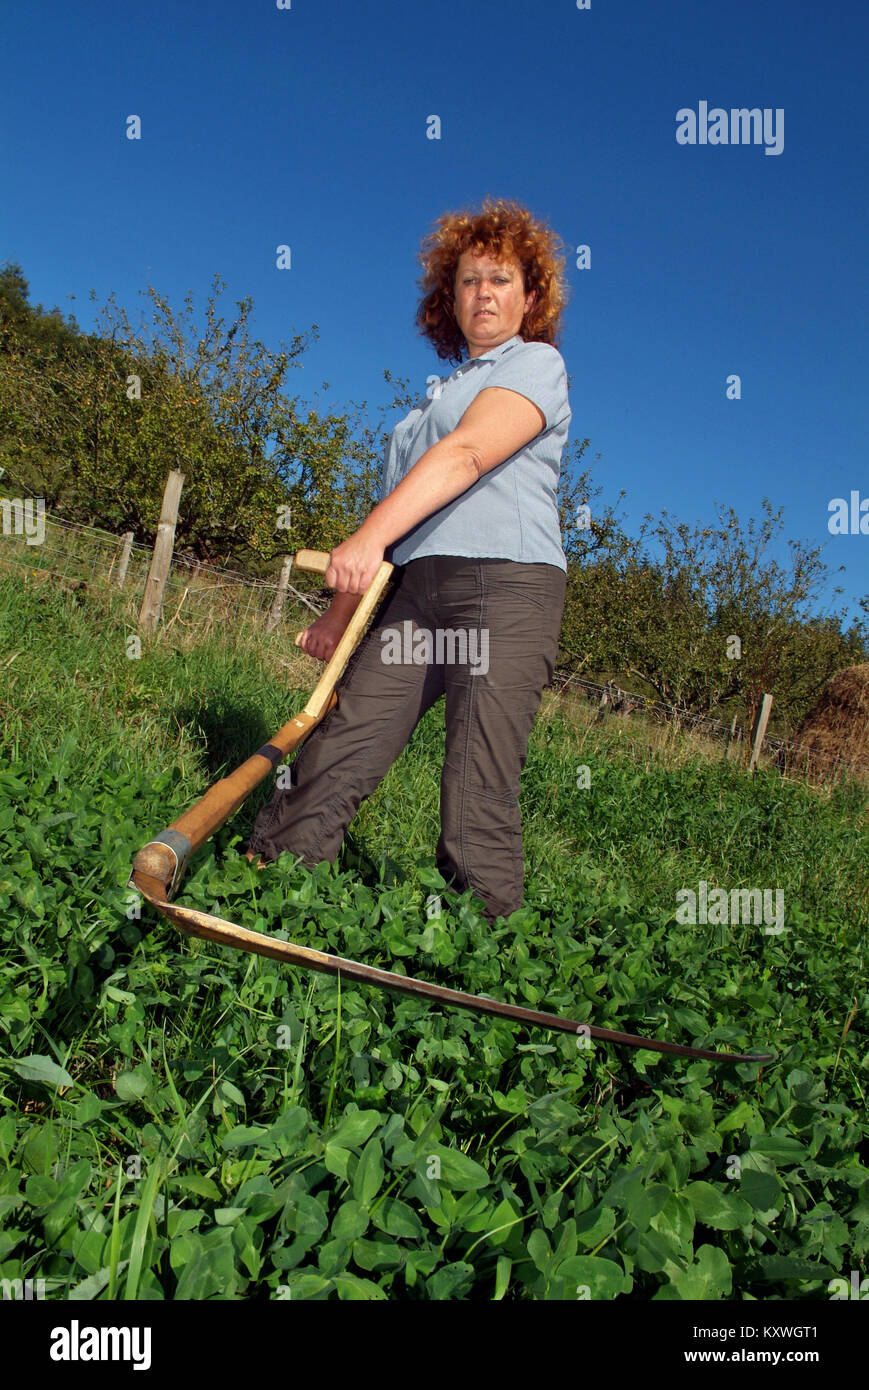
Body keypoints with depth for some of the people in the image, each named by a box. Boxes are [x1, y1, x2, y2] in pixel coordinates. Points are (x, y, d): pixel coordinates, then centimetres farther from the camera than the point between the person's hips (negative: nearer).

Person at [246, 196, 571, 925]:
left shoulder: (537, 363, 10)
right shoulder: (439, 391, 31)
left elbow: (468, 454, -10)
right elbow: (399, 503, 27)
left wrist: (369, 538, -22)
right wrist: (339, 614, 19)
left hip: (506, 588, -6)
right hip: (414, 591, 6)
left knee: (478, 803, -15)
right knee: (331, 759, -5)